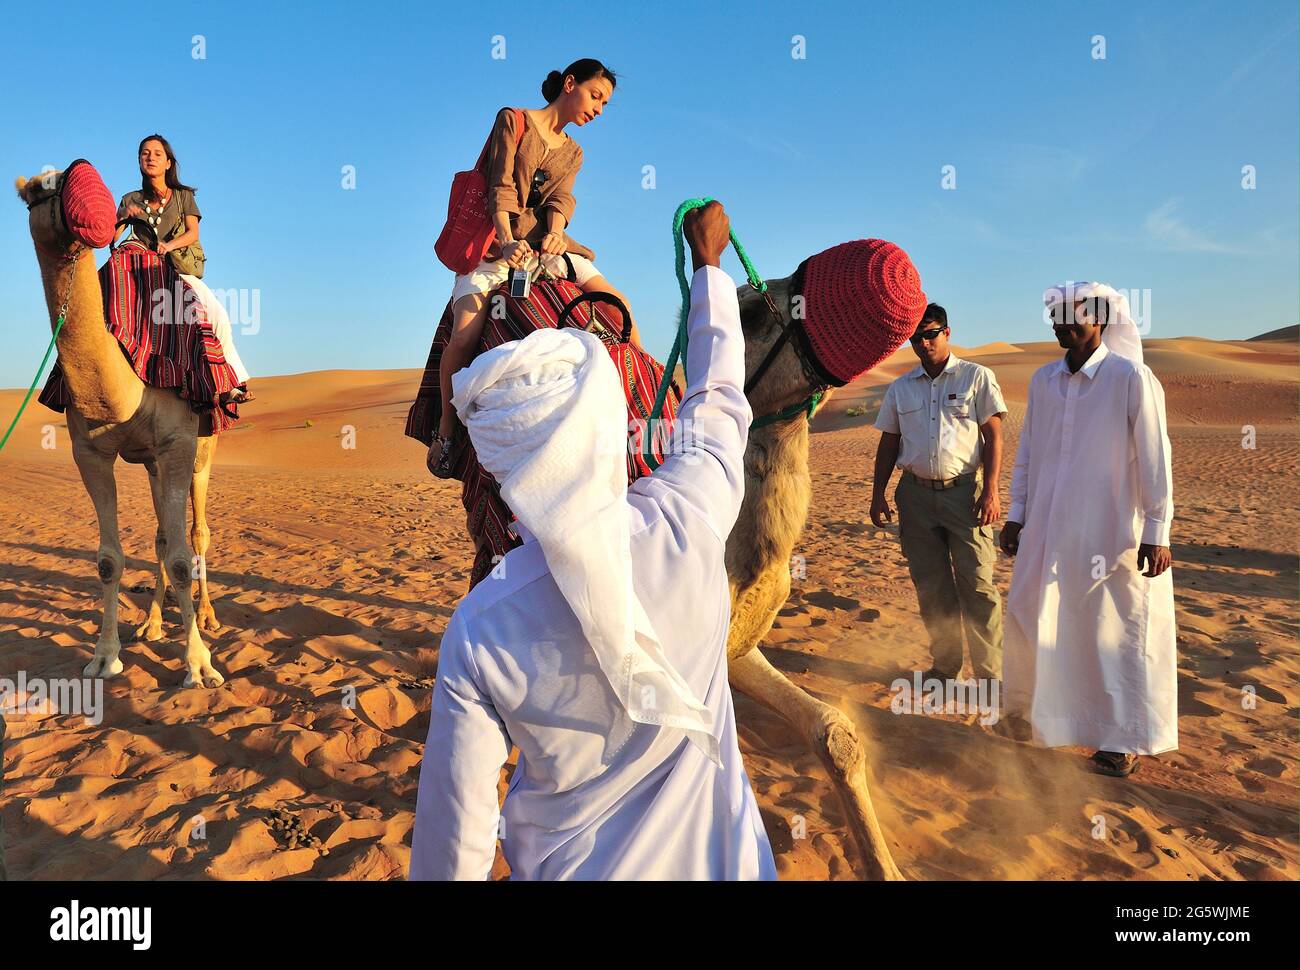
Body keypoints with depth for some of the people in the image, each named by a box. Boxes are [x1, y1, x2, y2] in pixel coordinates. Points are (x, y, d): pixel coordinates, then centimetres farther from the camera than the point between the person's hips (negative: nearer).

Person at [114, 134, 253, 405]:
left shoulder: (183, 196, 16)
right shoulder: (131, 200, 18)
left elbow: (193, 233, 0)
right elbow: (110, 237, 11)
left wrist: (170, 245, -19)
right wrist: (123, 216, -9)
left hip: (179, 268, -1)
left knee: (217, 313, -25)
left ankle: (234, 379, -19)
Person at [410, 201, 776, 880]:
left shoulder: (478, 632, -26)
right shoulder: (689, 518, -22)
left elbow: (453, 834, -16)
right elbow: (717, 396, -1)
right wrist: (708, 262, 14)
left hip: (575, 865, -2)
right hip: (714, 852, 2)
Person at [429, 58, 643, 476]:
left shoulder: (572, 153, 20)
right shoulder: (513, 120, 4)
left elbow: (560, 199, 2)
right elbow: (501, 188, -9)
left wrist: (554, 234, -21)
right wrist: (507, 241, -25)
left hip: (544, 243, 6)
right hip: (494, 244, -5)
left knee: (617, 303, -11)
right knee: (465, 336, -26)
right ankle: (446, 426, -10)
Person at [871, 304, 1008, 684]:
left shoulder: (977, 377, 2)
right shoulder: (900, 388, 11)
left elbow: (993, 436, -1)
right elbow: (888, 443, 15)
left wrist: (991, 490, -9)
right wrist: (878, 493, 8)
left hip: (964, 492, -3)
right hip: (916, 494, 4)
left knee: (977, 584, -5)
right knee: (931, 588, 8)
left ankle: (991, 673, 4)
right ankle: (945, 666, 21)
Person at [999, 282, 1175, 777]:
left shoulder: (1132, 379, -9)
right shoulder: (1043, 379, 7)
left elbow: (1154, 460, -10)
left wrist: (1156, 534, -11)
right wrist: (1016, 515, 11)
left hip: (1109, 531, -5)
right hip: (1048, 529, 5)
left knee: (1118, 632, 5)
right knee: (1031, 619, 13)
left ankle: (1126, 739, 20)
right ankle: (1037, 709, 35)